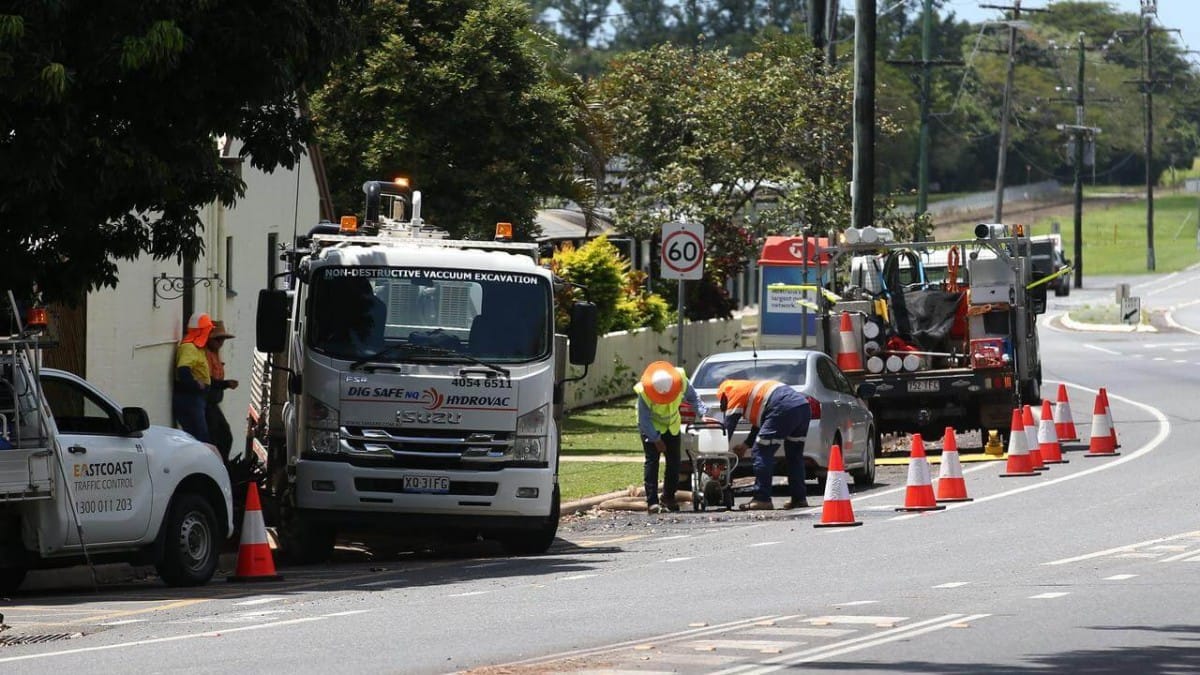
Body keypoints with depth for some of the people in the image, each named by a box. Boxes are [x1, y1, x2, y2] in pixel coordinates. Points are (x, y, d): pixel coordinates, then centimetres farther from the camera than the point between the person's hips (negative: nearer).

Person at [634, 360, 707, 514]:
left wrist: (703, 413, -19)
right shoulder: (644, 393, -34)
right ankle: (652, 501, -15)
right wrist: (656, 439, -23)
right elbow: (644, 420, -24)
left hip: (672, 426, 4)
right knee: (651, 461, -14)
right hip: (650, 427, -4)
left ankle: (669, 497, 15)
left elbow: (693, 398, -5)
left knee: (674, 462, 2)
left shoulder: (681, 382, -25)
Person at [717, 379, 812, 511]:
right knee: (795, 455, 19)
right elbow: (759, 422, 42)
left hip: (785, 409, -9)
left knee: (762, 451, -4)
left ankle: (762, 499, -6)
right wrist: (746, 444, 42)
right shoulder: (751, 387, 38)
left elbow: (729, 425, 9)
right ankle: (799, 498, 20)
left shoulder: (735, 392, 13)